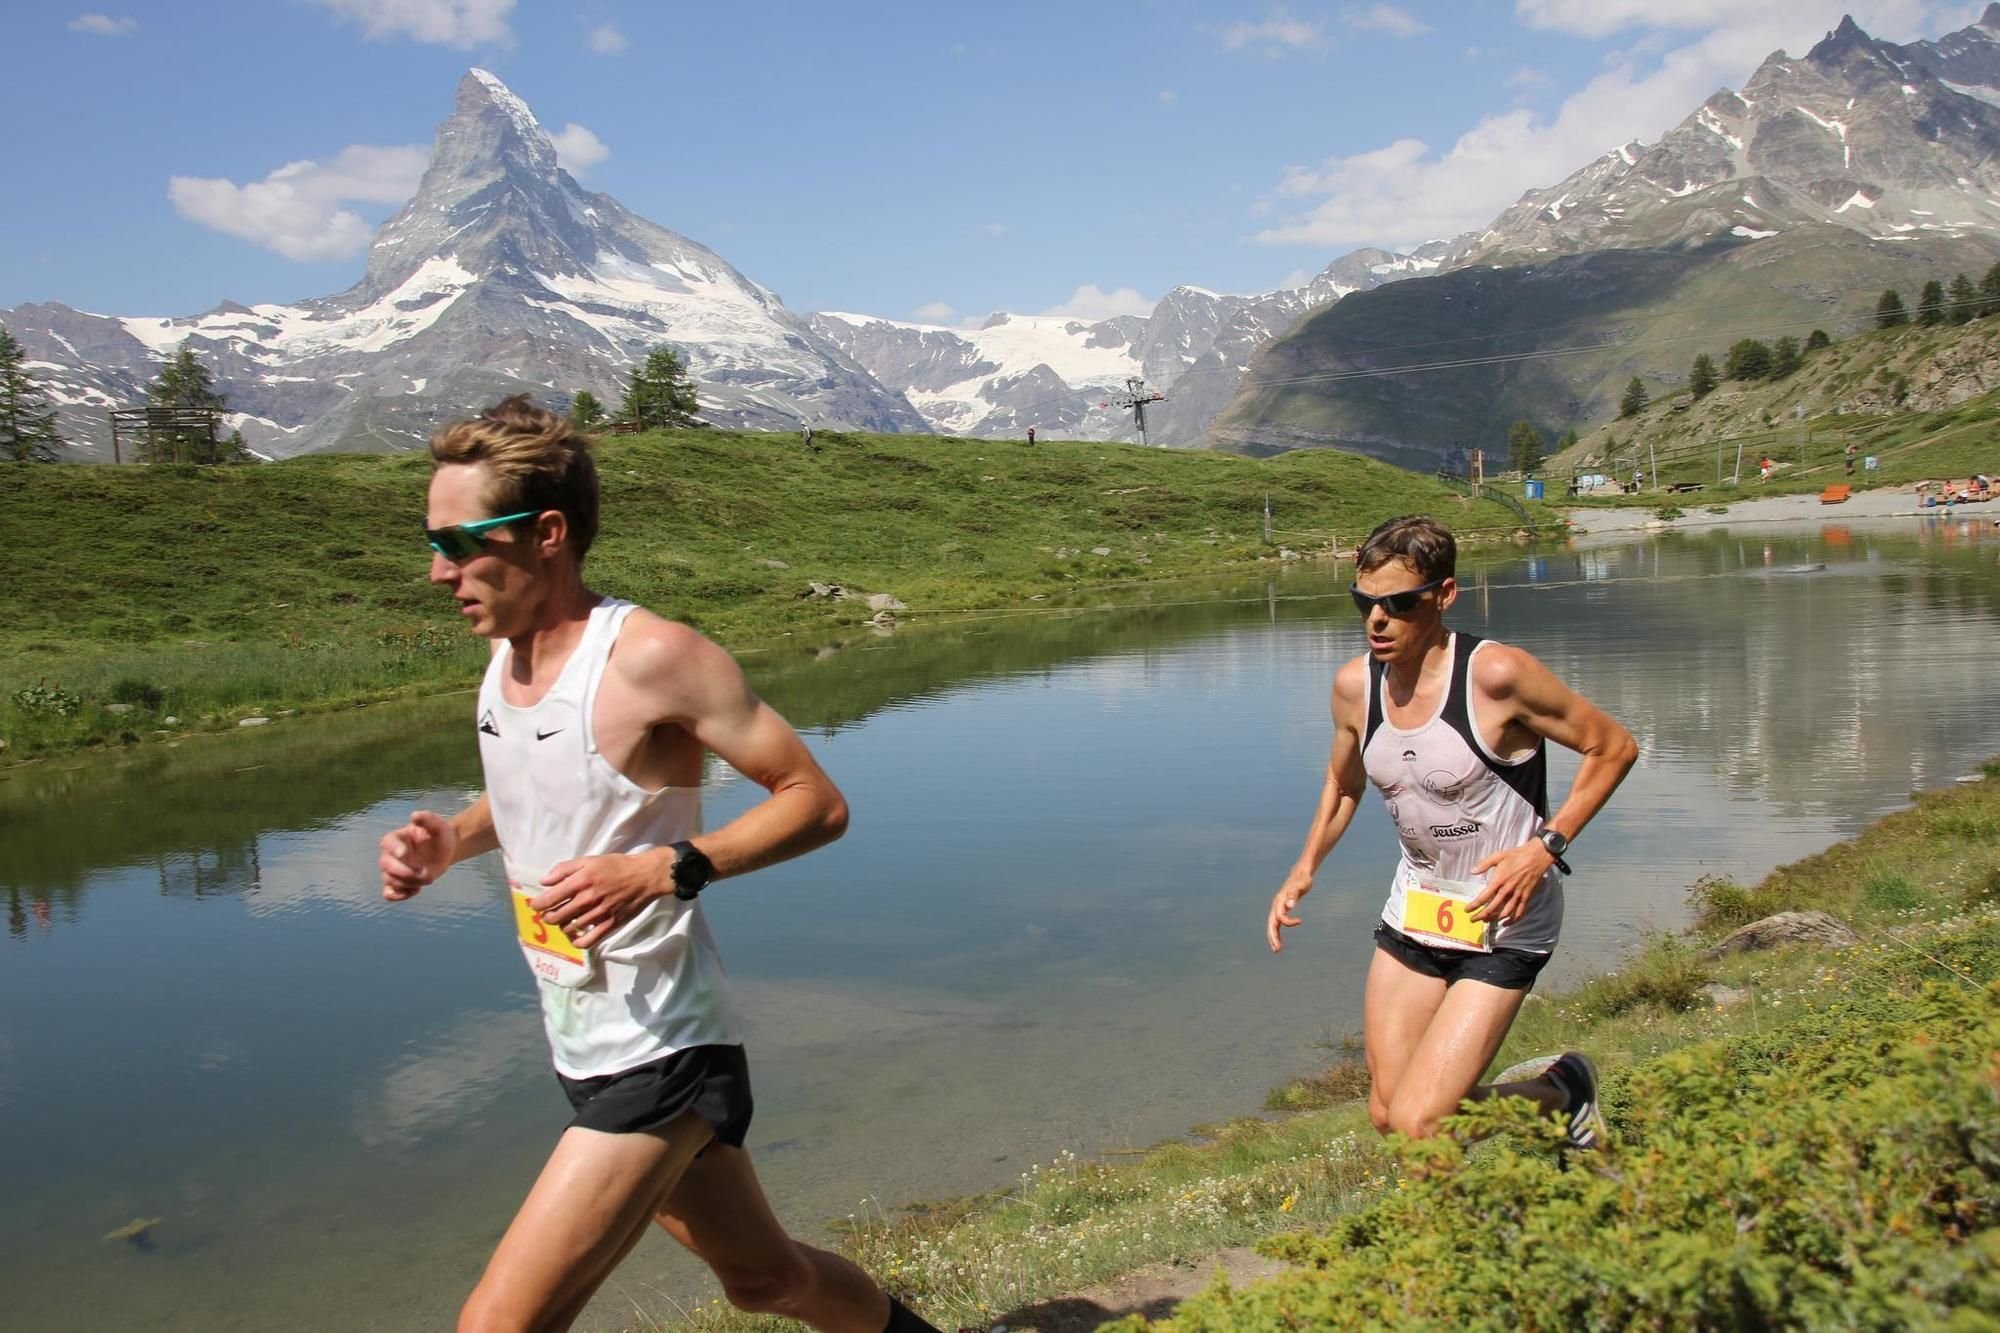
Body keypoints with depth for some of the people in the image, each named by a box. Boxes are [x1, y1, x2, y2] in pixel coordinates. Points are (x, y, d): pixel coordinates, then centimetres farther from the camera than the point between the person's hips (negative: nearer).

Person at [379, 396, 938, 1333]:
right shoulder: (506, 654, 3)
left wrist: (664, 870, -29)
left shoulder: (649, 658, -21)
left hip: (659, 1061, -8)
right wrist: (452, 839, 0)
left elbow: (817, 801, -17)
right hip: (584, 1052, 8)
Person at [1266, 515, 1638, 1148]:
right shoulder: (1354, 685, -3)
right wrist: (1305, 868, 3)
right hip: (1413, 913, 6)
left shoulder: (1496, 674, -21)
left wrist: (1545, 848, -19)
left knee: (1419, 1126, -11)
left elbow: (1614, 746, -10)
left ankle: (1562, 1095, 18)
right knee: (1386, 1115, 7)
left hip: (1501, 925, -6)